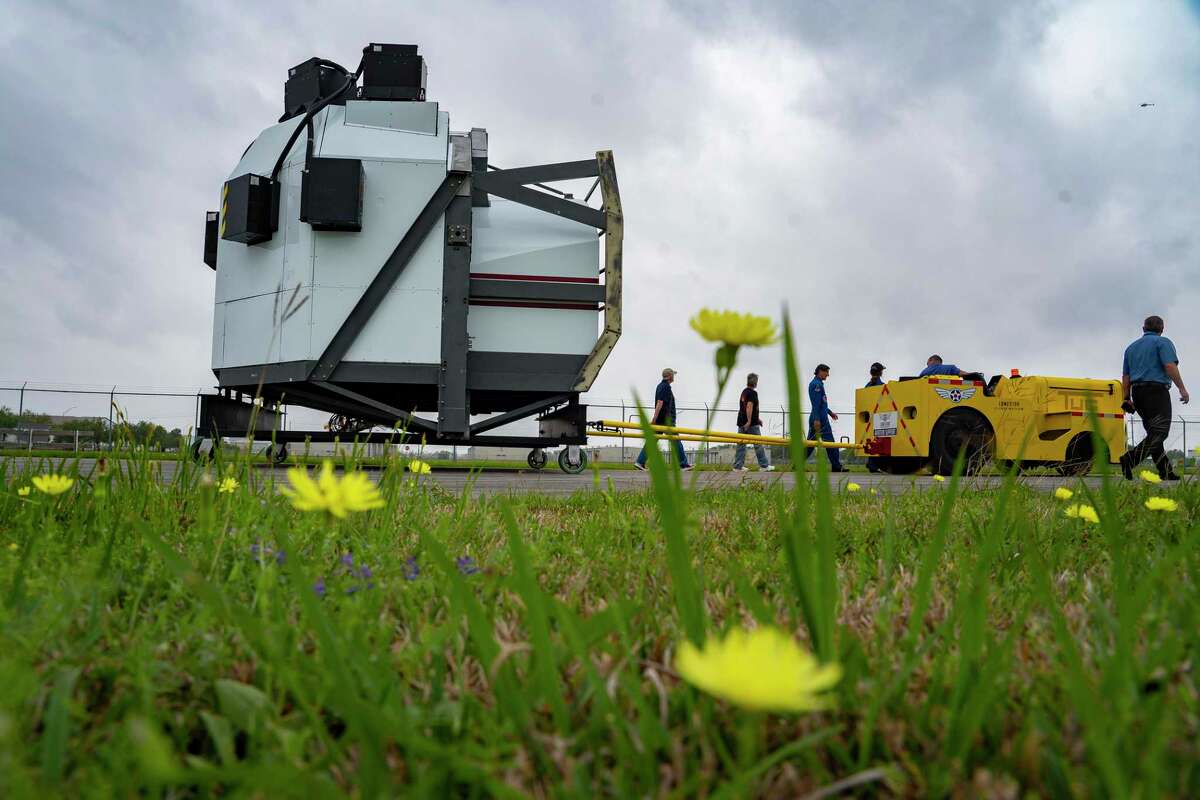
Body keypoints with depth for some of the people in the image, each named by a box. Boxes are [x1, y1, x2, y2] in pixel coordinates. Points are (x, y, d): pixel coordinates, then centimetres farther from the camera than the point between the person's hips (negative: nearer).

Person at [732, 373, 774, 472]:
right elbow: (749, 407, -22)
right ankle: (764, 466, 7)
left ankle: (738, 466, 5)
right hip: (752, 424, -8)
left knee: (741, 444, 7)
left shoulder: (744, 392, 16)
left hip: (741, 422, 8)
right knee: (758, 445, 1)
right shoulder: (753, 393, -11)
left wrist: (757, 418, 29)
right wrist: (749, 421, -23)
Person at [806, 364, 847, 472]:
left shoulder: (816, 383, 20)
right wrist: (816, 419, -24)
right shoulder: (817, 384, -12)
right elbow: (816, 403, -20)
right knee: (830, 442, -4)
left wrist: (830, 412, 30)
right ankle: (836, 467, 0)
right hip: (820, 418, -10)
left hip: (817, 418, 10)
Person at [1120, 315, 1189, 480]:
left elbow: (1125, 376, 16)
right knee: (1160, 432, -14)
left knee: (1154, 433, 11)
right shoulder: (1163, 342, 1)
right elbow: (1170, 366, -14)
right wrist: (1182, 388, -11)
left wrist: (1127, 398, 17)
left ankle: (1166, 472, 9)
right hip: (1156, 390, -7)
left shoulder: (1131, 347, 20)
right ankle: (1131, 458, -32)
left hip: (1137, 392, 7)